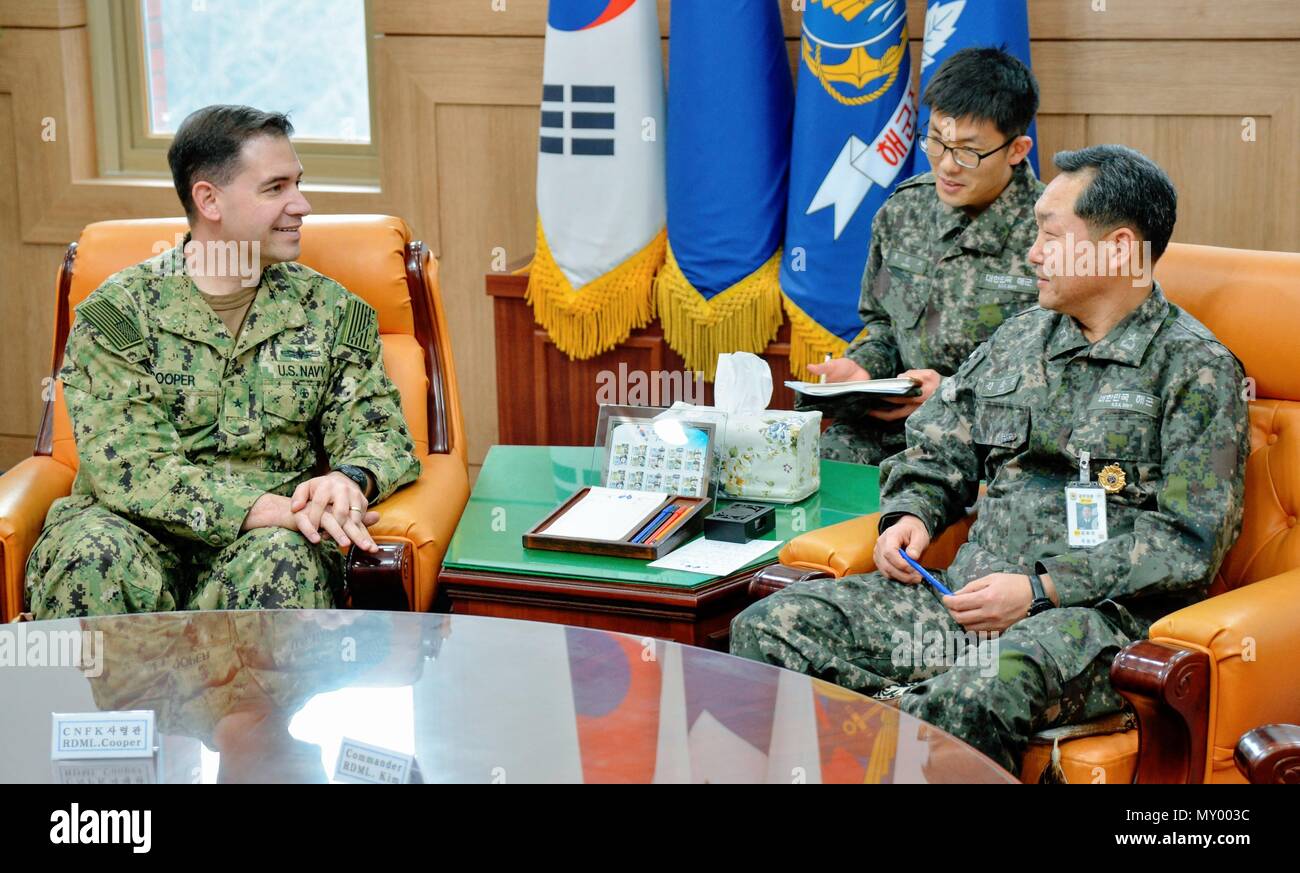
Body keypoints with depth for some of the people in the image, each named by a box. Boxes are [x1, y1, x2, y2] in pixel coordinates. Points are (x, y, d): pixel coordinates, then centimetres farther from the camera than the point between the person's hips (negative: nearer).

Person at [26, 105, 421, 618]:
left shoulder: (330, 310, 11)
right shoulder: (116, 312, 0)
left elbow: (379, 430, 9)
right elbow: (125, 465, -12)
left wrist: (351, 479, -18)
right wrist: (273, 509, -25)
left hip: (273, 537, 2)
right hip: (147, 534, -1)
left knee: (280, 558, -34)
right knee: (97, 555, -35)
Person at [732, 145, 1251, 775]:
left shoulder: (1195, 368, -1)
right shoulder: (1019, 338, 19)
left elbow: (1187, 544, -9)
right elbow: (936, 451, 28)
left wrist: (1039, 591, -16)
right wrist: (910, 514, 4)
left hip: (1099, 613, -6)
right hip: (967, 591, 7)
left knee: (972, 698, -41)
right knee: (767, 628, -13)